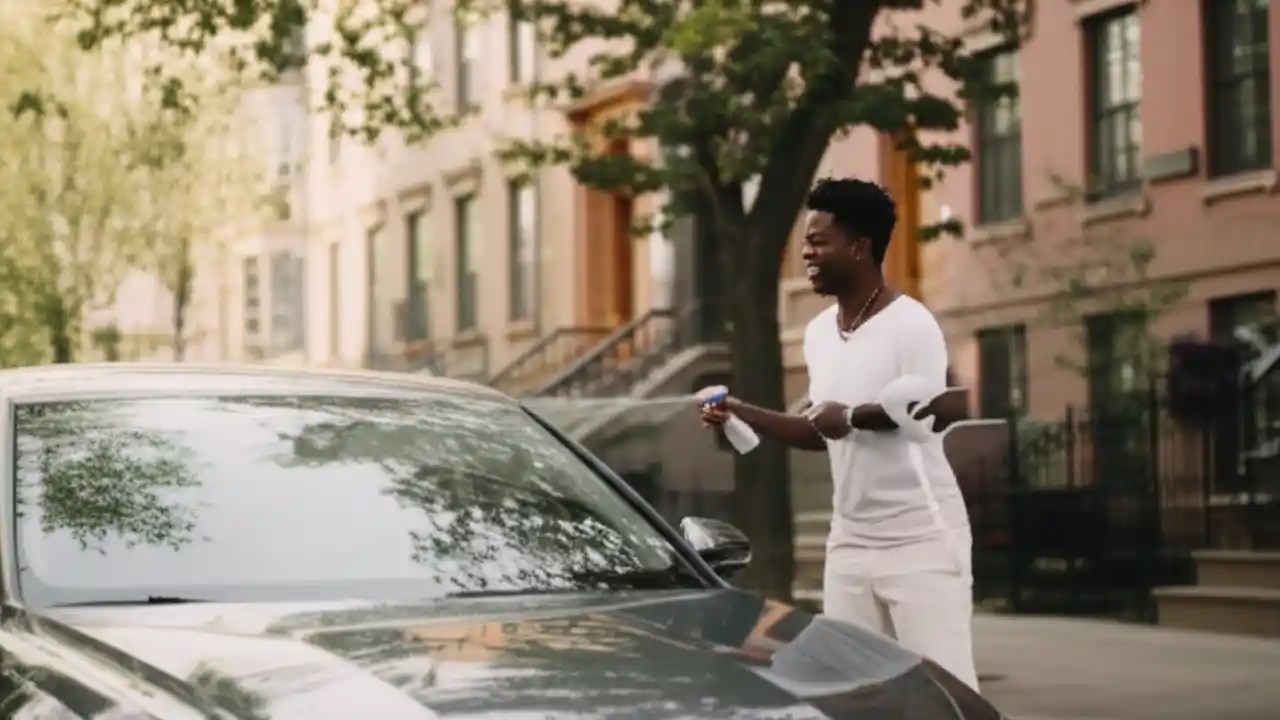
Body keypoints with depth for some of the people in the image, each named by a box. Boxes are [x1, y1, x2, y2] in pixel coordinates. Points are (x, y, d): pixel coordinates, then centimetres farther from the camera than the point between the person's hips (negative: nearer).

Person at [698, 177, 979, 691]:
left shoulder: (909, 323, -11)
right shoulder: (818, 332, 14)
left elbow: (947, 409, -19)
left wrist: (854, 415, -20)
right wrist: (742, 414, 11)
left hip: (922, 540, -7)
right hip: (849, 544, 7)